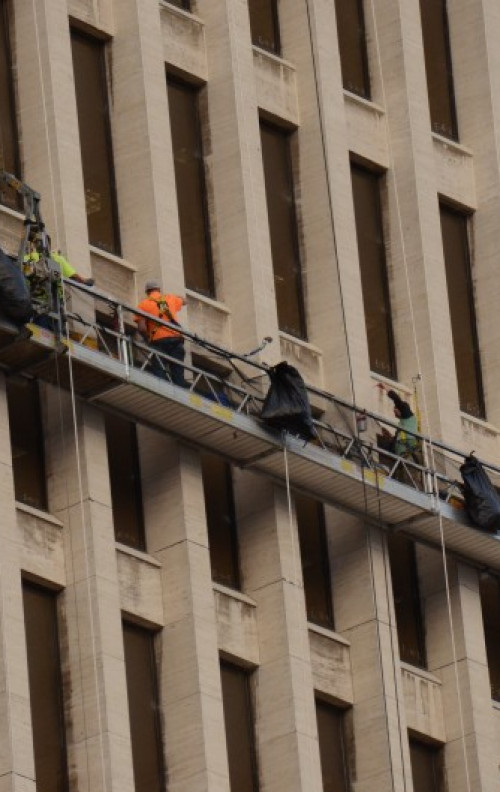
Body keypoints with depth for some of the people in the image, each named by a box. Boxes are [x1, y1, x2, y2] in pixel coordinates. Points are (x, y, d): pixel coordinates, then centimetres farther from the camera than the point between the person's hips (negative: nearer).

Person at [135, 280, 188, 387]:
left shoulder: (143, 304, 6)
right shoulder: (170, 298, 18)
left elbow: (141, 328, -5)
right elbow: (183, 301, 41)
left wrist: (148, 339, 11)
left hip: (158, 341, -3)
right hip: (176, 338, 3)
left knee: (159, 373, -4)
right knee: (178, 374, 4)